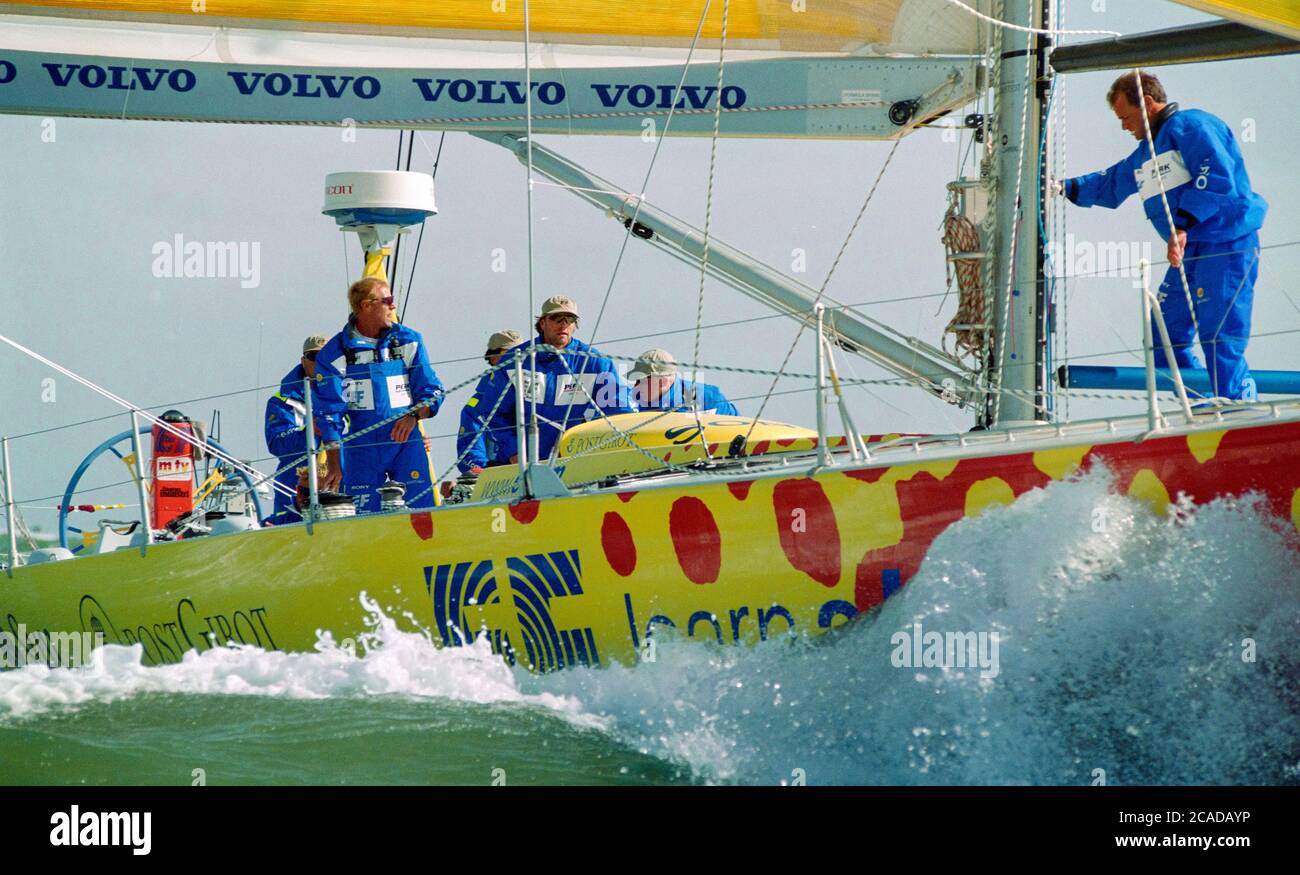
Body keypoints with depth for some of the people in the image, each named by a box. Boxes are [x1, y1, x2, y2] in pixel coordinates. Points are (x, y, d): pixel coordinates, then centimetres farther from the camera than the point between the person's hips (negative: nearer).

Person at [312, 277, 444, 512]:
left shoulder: (409, 341, 6)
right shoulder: (334, 354, 0)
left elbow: (432, 391, 7)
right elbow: (329, 413, -1)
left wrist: (413, 416, -14)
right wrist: (334, 465, -6)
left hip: (406, 442, 1)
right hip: (361, 446, -1)